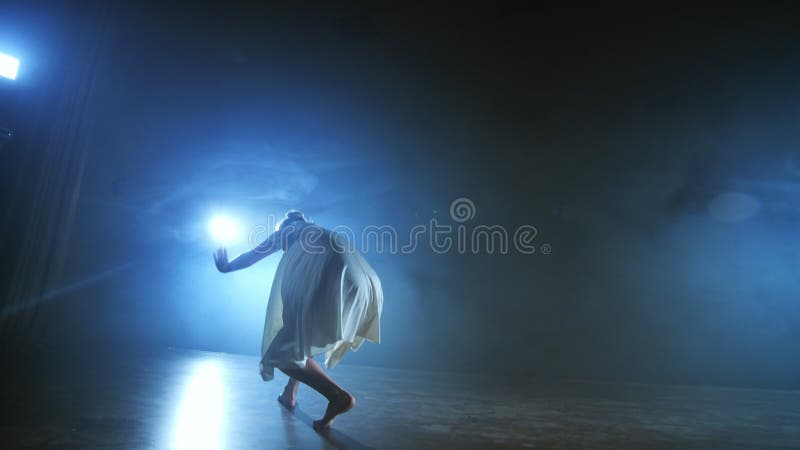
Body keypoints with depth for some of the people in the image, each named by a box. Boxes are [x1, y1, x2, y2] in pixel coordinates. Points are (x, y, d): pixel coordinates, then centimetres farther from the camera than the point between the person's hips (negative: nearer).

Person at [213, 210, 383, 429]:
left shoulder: (287, 230, 26)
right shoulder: (322, 233, 39)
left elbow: (253, 255, 38)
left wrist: (227, 267, 56)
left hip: (334, 286, -7)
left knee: (284, 350, 2)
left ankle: (338, 396, -9)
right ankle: (290, 392, 34)